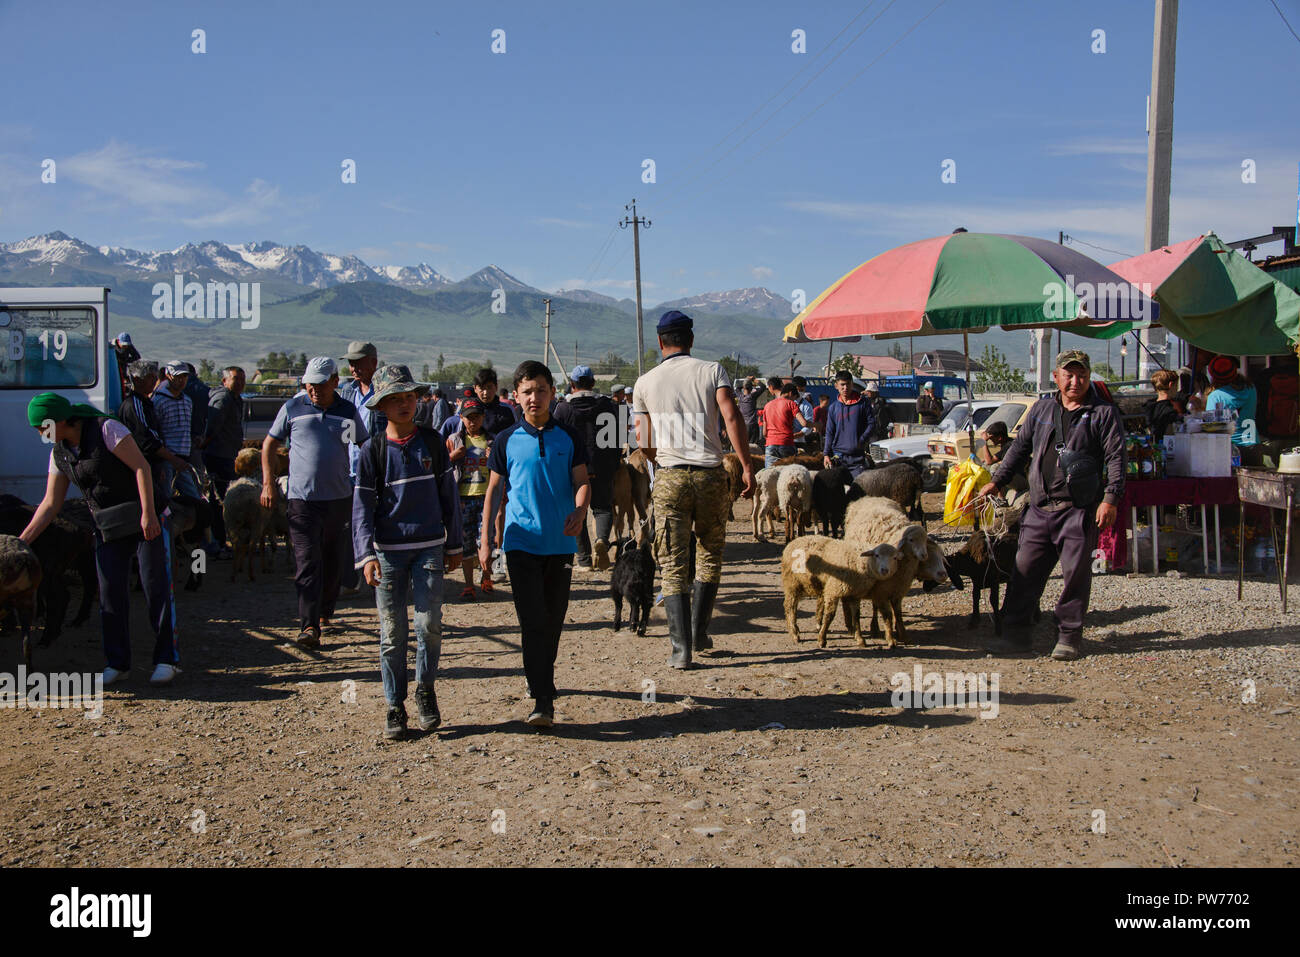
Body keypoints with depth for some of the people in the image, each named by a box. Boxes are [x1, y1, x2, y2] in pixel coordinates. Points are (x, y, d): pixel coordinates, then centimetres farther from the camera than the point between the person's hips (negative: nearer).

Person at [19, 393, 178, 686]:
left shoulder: (105, 429, -13)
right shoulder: (59, 454, 7)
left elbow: (141, 467, -17)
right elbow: (50, 503, 11)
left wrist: (149, 514, -22)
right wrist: (22, 540, 6)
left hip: (144, 521, -6)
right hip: (107, 529, 6)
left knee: (156, 589, -5)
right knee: (111, 596, 4)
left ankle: (166, 660, 3)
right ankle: (117, 664, 15)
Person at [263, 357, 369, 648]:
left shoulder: (348, 412, 5)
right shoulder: (293, 408, 1)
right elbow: (269, 444, 10)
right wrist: (268, 482, 2)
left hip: (340, 497, 2)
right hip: (302, 497, -2)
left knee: (333, 560, 11)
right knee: (307, 561, -11)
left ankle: (325, 611, 30)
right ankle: (309, 626, -15)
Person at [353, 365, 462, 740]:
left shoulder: (432, 442, 4)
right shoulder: (373, 449, -1)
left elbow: (448, 495, 10)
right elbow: (362, 505, -2)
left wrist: (454, 544, 11)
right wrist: (366, 555, -12)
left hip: (429, 547, 1)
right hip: (388, 550, -1)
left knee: (429, 623, -7)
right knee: (392, 632, 3)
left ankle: (425, 688, 17)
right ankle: (395, 706, 16)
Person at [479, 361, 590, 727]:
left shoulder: (568, 437, 4)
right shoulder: (506, 440, 2)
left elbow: (582, 481, 5)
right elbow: (495, 489, 7)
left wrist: (580, 510, -18)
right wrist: (485, 539, 5)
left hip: (561, 542, 2)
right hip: (522, 541, -2)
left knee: (553, 618, 12)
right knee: (532, 619, -9)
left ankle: (542, 679, 33)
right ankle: (543, 700, -11)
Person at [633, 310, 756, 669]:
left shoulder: (645, 383, 8)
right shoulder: (712, 370, 4)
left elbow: (644, 441, 10)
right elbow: (732, 417, -10)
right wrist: (747, 468, -8)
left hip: (669, 477, 0)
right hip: (710, 474, 0)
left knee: (674, 565, 4)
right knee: (710, 555, 18)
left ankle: (681, 648, 1)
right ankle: (699, 633, 23)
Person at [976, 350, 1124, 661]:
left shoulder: (1104, 413, 2)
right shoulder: (1042, 409, 15)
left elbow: (1115, 458, -4)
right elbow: (1020, 447, 22)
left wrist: (1110, 499, -14)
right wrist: (997, 481, 18)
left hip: (1080, 510, -4)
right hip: (1040, 507, 4)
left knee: (1076, 573, 0)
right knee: (1025, 570, 3)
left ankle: (1069, 636, 12)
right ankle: (1016, 633, 11)